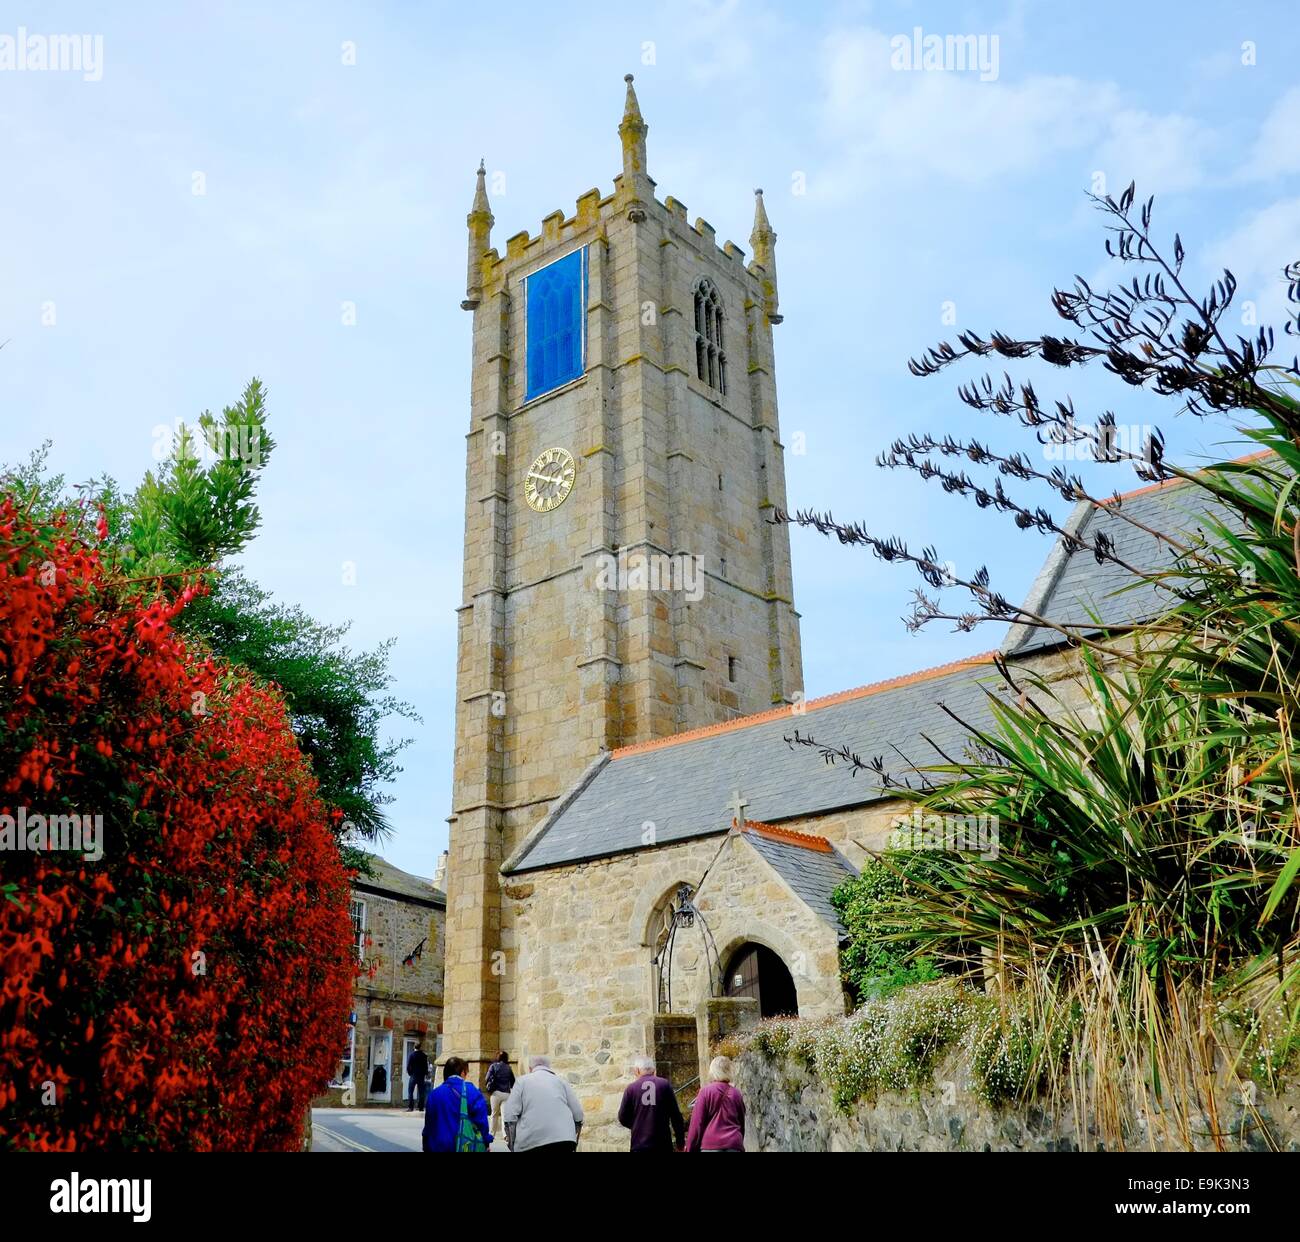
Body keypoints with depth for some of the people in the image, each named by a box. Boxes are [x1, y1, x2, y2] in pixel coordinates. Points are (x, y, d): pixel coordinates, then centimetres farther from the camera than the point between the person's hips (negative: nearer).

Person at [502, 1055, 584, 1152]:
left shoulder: (522, 1081, 11)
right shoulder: (560, 1081, 16)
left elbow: (510, 1115, 0)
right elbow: (578, 1114, 10)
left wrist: (512, 1145, 9)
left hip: (531, 1141, -2)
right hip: (564, 1138, 2)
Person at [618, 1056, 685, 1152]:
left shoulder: (631, 1088, 1)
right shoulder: (665, 1084, 1)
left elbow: (623, 1119, 6)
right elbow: (676, 1115, 0)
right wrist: (680, 1142, 9)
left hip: (639, 1145, 0)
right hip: (663, 1144, 0)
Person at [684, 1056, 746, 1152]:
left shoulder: (706, 1092, -2)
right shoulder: (736, 1094, 8)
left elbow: (696, 1124, -3)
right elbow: (742, 1123, 16)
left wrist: (691, 1148, 2)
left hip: (710, 1145, -3)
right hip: (734, 1146, 3)